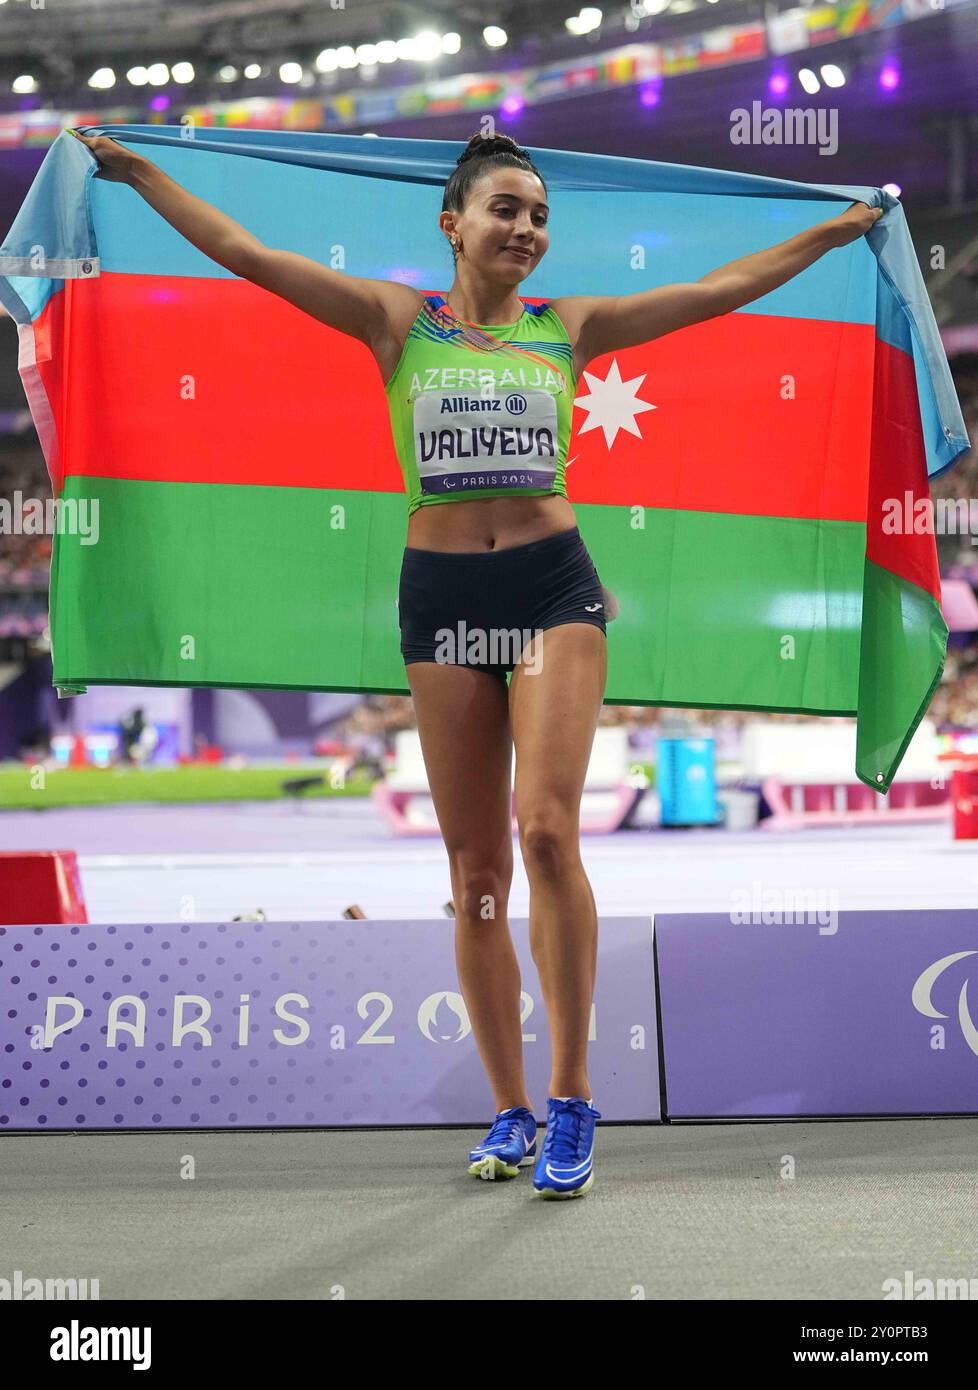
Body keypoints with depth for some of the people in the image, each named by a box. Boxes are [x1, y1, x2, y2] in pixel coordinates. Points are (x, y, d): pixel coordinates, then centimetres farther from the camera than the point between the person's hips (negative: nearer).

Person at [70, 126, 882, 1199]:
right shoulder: (398, 321, 5)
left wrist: (845, 225, 16)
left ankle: (571, 1101, -10)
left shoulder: (570, 327, 8)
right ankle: (511, 1112, 15)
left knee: (545, 827, -19)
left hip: (554, 589, -1)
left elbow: (723, 288, 13)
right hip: (441, 597, 1)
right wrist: (140, 172, 2)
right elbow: (242, 253, 3)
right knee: (475, 871, 4)